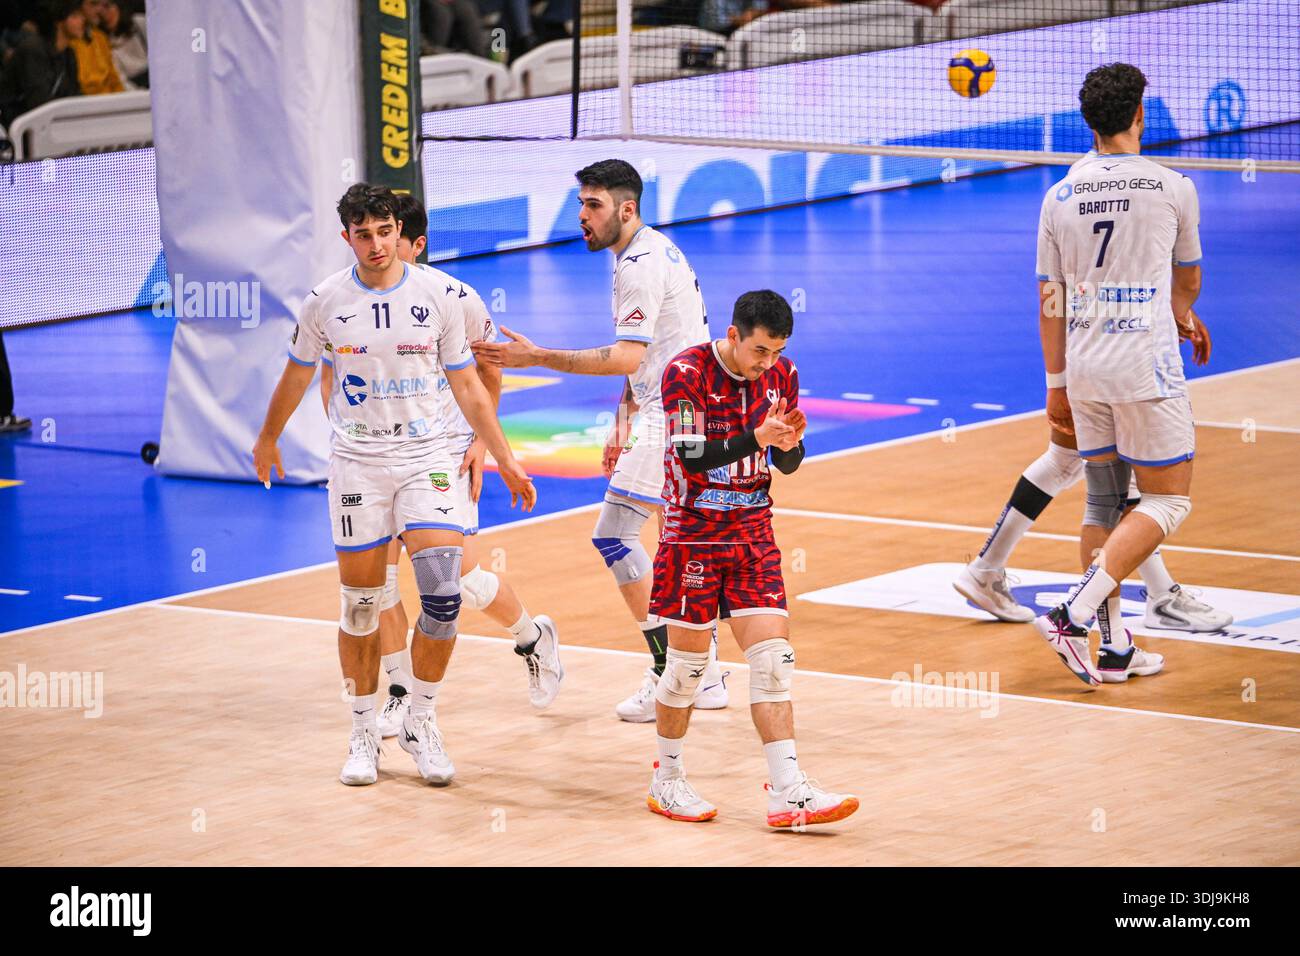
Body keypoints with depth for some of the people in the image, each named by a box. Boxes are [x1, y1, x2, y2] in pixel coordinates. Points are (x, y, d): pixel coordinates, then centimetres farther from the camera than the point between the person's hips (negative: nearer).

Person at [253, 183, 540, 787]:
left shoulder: (441, 296, -3)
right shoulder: (326, 302, -2)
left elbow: (468, 387, 6)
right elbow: (296, 375, 15)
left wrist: (505, 461, 6)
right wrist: (267, 440, 26)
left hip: (424, 460, 0)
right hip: (356, 465, 0)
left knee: (443, 595, -13)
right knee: (360, 605, 3)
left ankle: (421, 725, 5)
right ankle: (364, 732, 19)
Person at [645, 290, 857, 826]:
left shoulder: (781, 375, 1)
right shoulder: (687, 373, -14)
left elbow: (787, 465, 8)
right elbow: (691, 456, -21)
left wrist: (790, 444, -16)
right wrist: (757, 438, -33)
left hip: (753, 532, 4)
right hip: (693, 535, -4)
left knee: (773, 656, -6)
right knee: (688, 662, 2)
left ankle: (787, 794, -9)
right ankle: (667, 781, 21)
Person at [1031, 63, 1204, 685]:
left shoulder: (1060, 197, 4)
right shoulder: (1172, 189, -4)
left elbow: (1050, 301, 7)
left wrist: (1057, 386, 15)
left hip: (1084, 368, 5)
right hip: (1145, 365, -5)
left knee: (1104, 503, 12)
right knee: (1167, 501, 2)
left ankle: (1114, 648, 11)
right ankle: (1074, 616, -12)